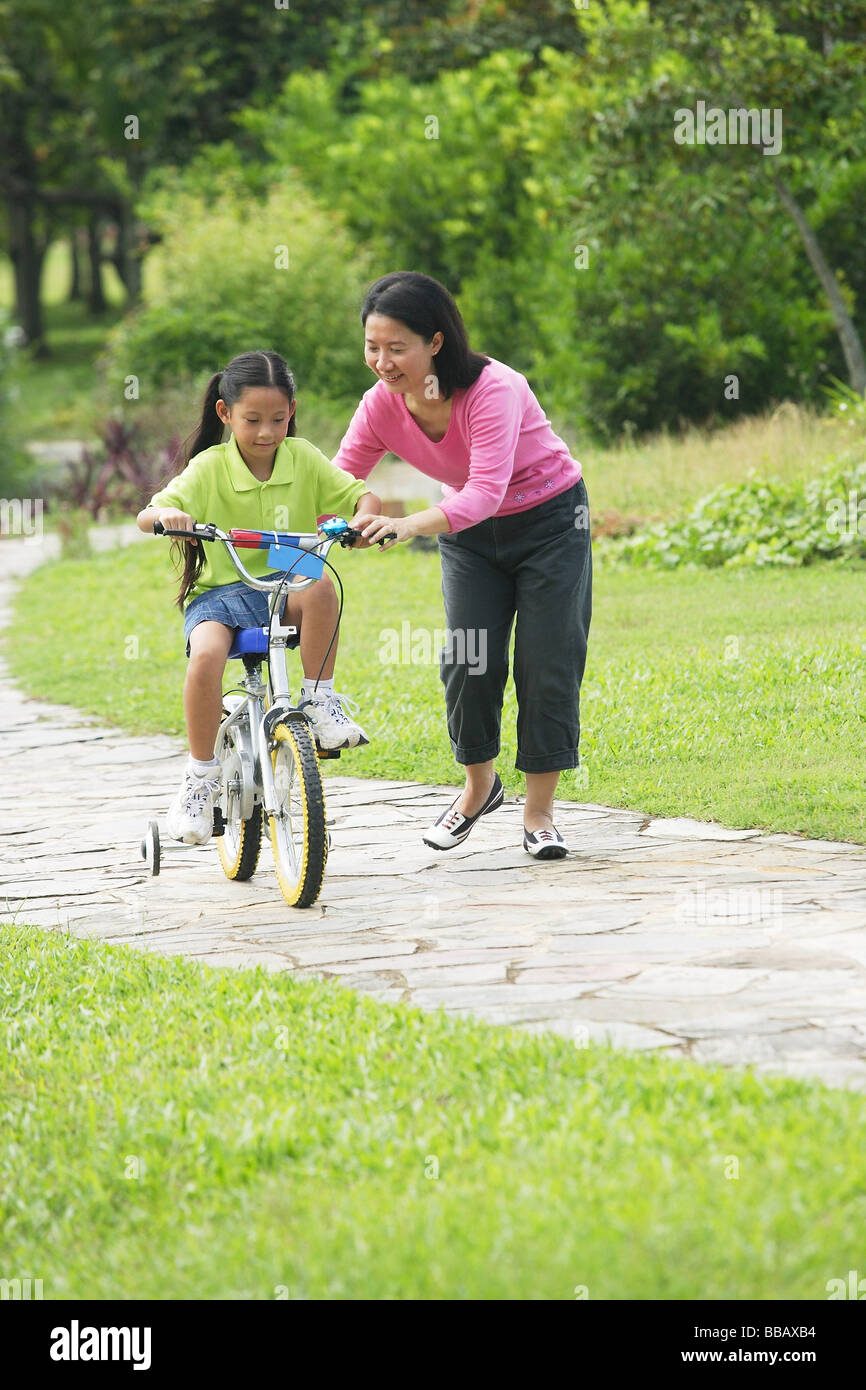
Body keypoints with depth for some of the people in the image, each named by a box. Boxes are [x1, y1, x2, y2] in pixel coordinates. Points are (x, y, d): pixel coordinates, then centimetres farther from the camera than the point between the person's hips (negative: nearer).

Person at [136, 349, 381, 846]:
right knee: (207, 655, -33)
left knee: (320, 587, -34)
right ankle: (201, 777, -16)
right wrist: (167, 514, -40)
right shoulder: (209, 468, -6)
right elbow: (146, 517, -15)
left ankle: (320, 703, -17)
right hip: (219, 593, -1)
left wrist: (365, 516, -25)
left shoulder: (303, 458, 1)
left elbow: (363, 495, -1)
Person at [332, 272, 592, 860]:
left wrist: (408, 525, -60)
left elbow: (486, 490, -44)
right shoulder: (382, 405, -17)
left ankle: (539, 813, 6)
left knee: (547, 663, -5)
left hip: (549, 520, -4)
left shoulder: (493, 389, -33)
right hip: (470, 534, 4)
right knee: (468, 660, -2)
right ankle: (479, 785, 22)